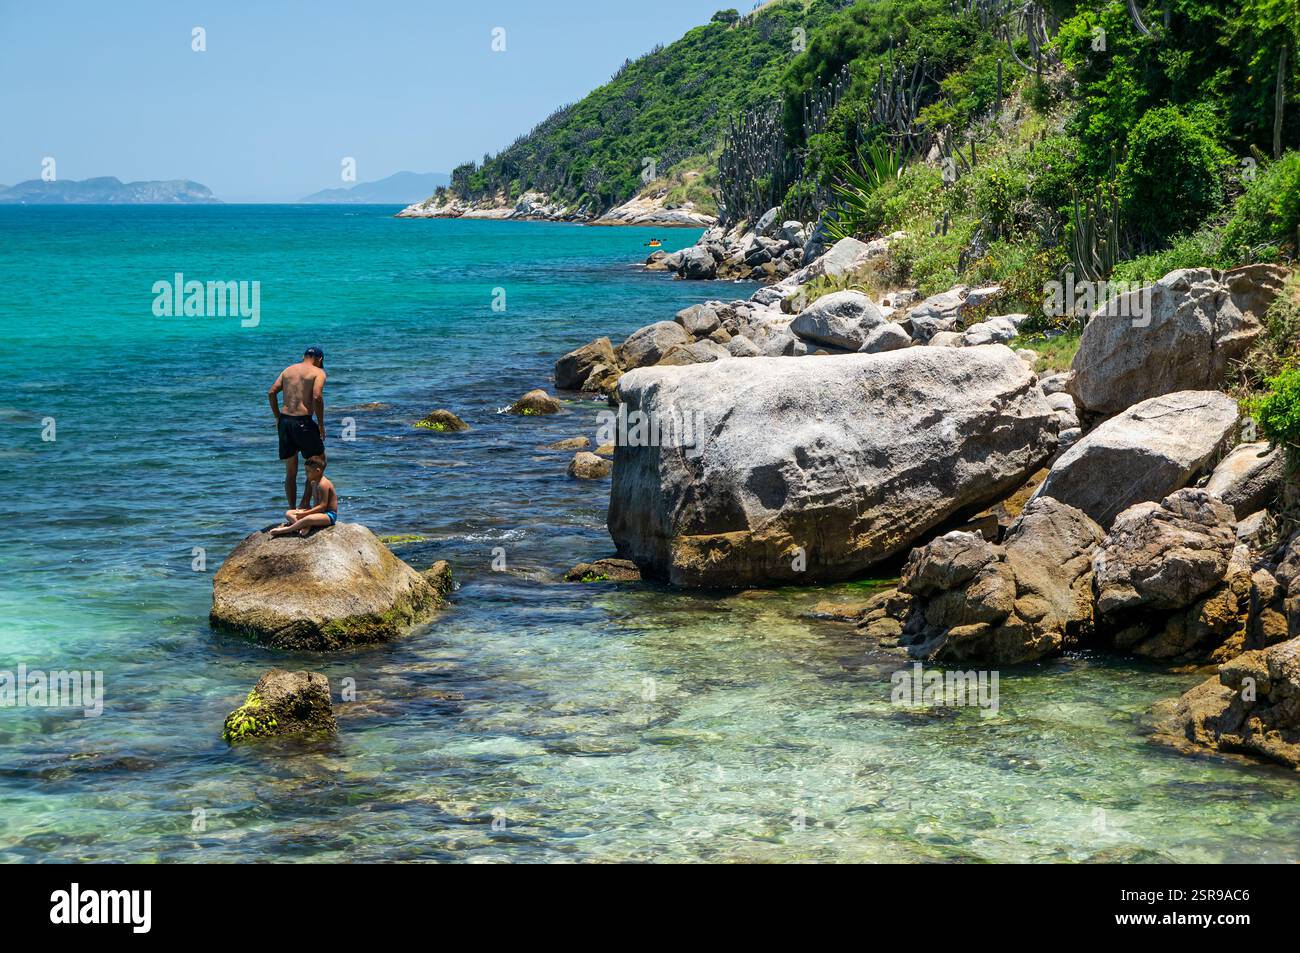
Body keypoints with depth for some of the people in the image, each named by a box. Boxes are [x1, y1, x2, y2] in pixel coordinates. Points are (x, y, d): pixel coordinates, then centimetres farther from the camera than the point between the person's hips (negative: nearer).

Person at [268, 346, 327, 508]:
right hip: (303, 421, -5)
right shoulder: (318, 372, 1)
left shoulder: (288, 370, 17)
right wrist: (321, 425, -7)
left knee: (290, 471, 13)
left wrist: (277, 417, 15)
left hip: (284, 421, 5)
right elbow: (317, 397, -14)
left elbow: (271, 393, 8)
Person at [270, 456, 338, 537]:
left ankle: (285, 530, -34)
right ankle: (307, 526, -28)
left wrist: (304, 513, -27)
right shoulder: (313, 483, 11)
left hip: (329, 515, -11)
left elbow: (322, 506, -25)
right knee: (288, 513, 1)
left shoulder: (323, 484, -19)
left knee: (309, 518, -43)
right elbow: (305, 501, 15)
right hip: (316, 512, 11)